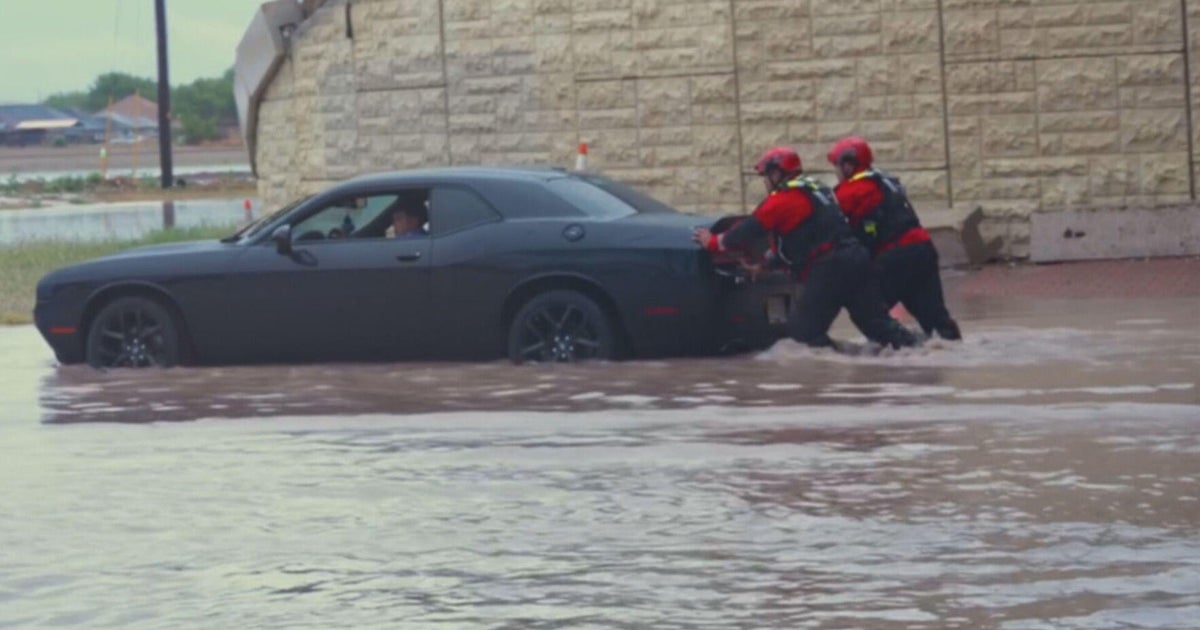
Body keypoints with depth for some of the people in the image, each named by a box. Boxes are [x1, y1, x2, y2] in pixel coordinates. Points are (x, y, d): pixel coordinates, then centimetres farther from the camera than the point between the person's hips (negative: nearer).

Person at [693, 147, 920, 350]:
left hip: (829, 270, -8)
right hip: (857, 259, 8)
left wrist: (712, 242, 16)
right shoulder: (815, 191, 24)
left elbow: (748, 230, 1)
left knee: (803, 328, -1)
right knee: (876, 321, 7)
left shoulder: (782, 200, -3)